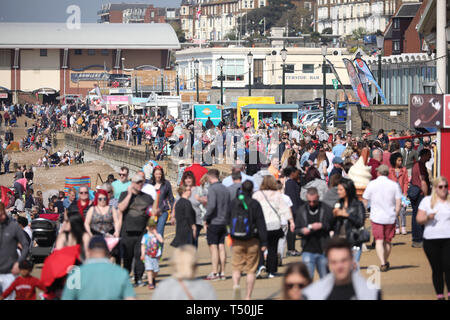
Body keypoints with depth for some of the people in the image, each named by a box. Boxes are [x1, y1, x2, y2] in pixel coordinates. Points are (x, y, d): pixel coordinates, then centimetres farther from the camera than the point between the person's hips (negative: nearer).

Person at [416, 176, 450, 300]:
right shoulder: (427, 201, 7)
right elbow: (419, 219, 4)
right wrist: (428, 217, -15)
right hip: (431, 239, 0)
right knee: (436, 269, 3)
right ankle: (440, 295, 10)